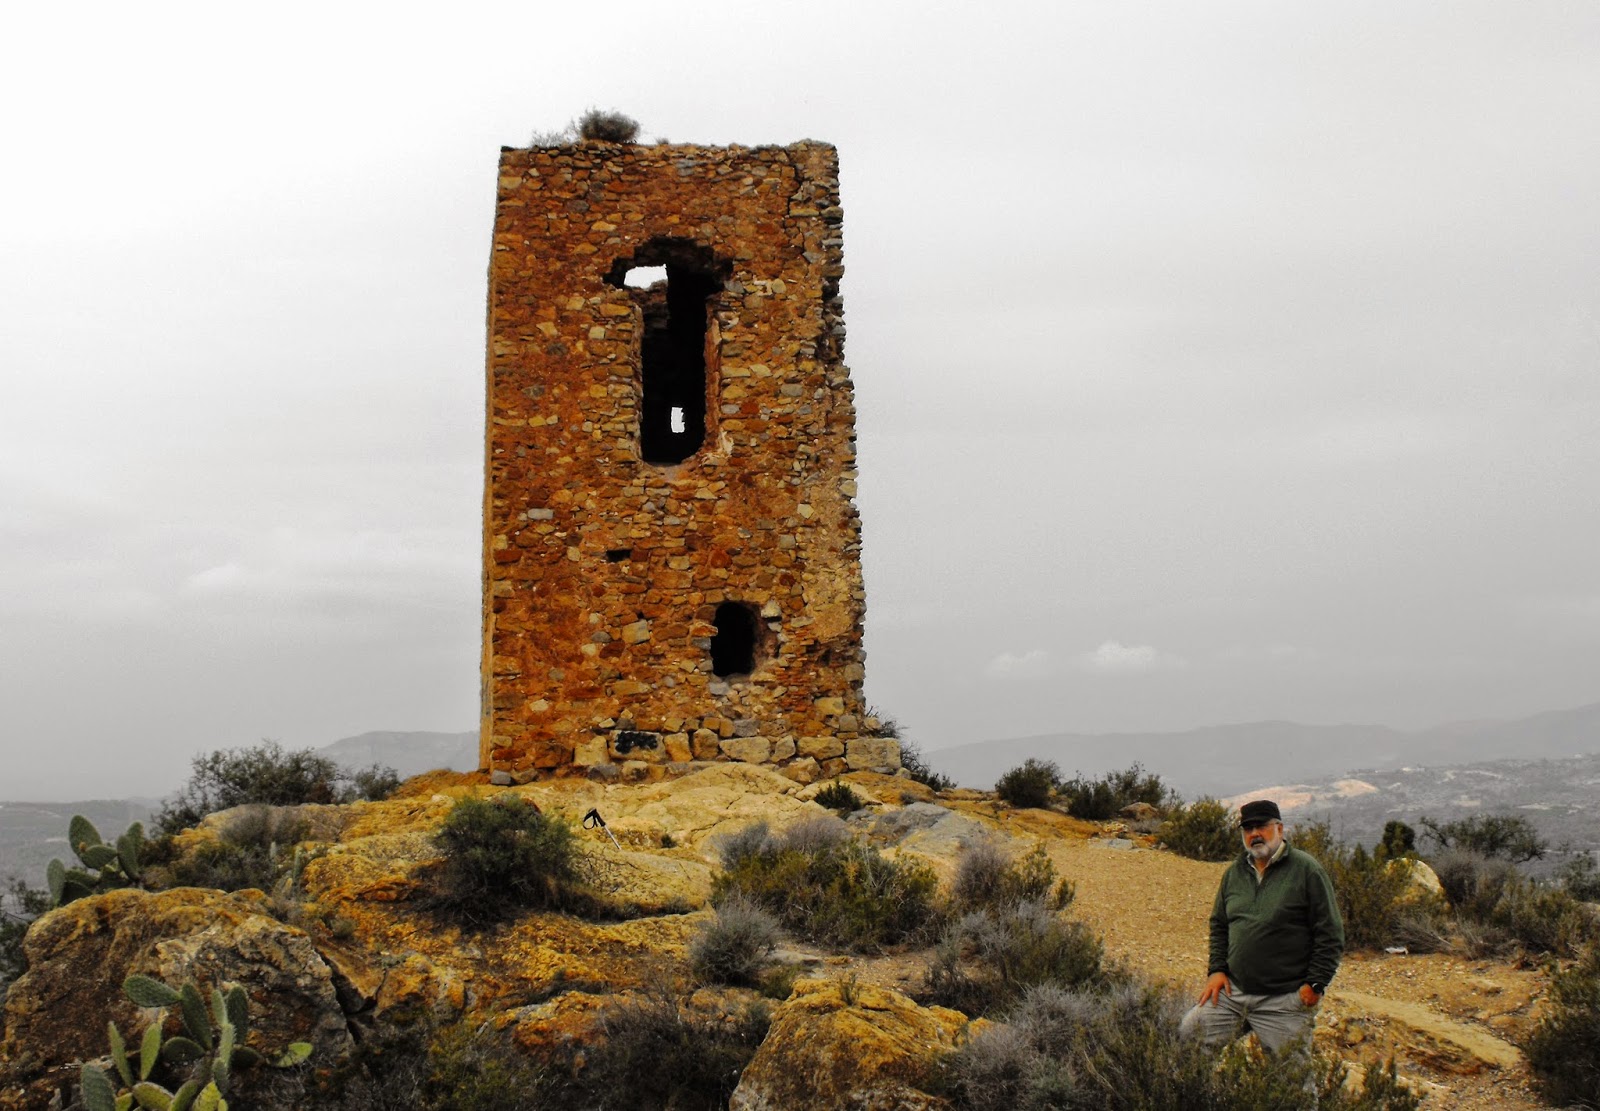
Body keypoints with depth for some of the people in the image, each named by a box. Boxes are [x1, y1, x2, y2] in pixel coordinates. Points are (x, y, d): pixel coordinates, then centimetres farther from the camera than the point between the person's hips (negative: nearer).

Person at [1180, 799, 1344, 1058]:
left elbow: (1330, 932, -5)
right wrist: (1217, 969, 10)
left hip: (1285, 999, -5)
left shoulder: (1306, 869, -4)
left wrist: (1316, 983, -9)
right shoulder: (1234, 873, 13)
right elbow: (1218, 924, 24)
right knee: (1189, 1033, -5)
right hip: (1233, 991, 5)